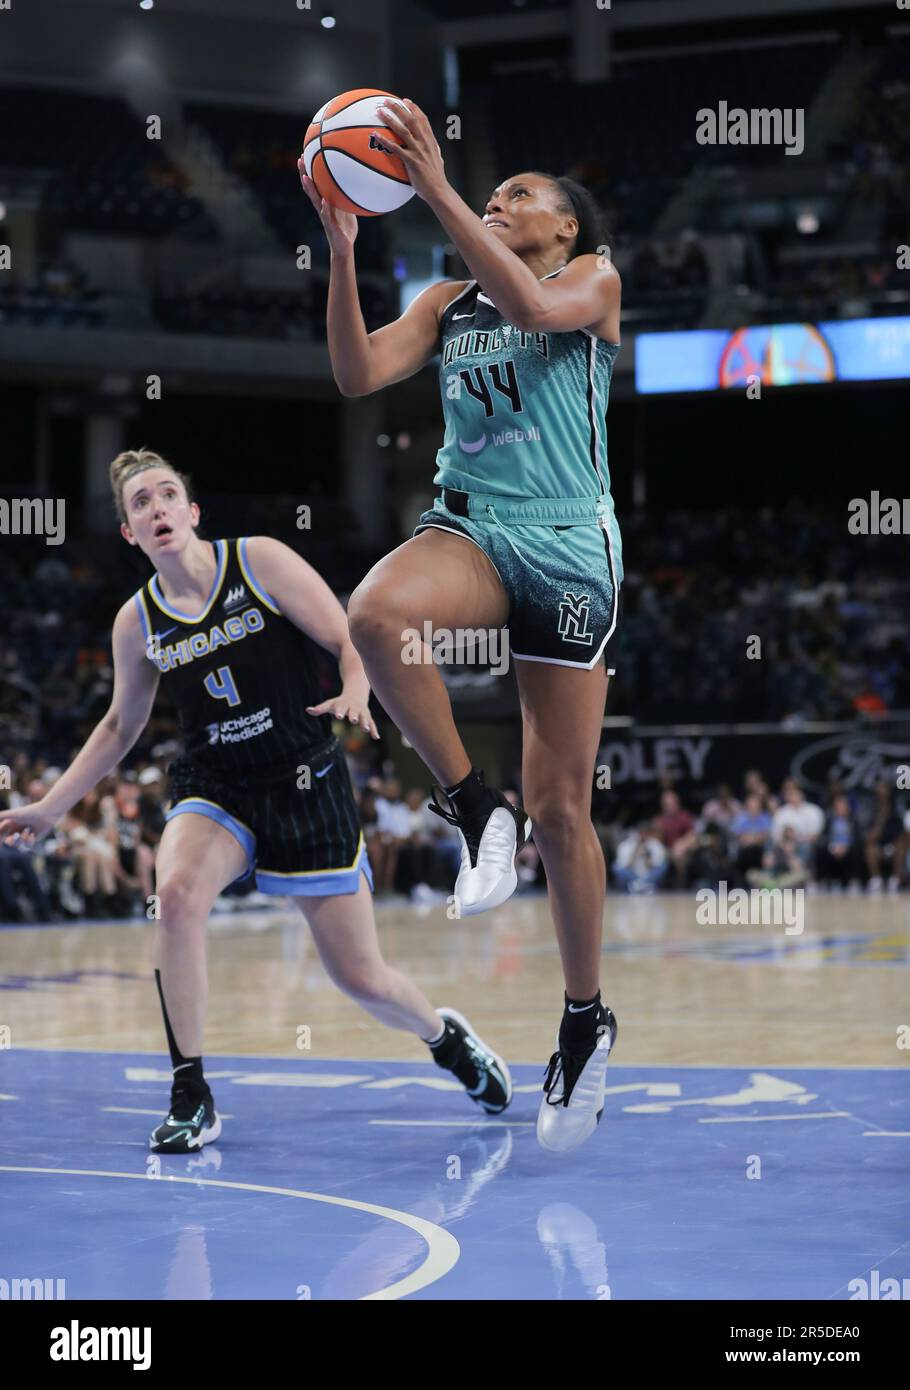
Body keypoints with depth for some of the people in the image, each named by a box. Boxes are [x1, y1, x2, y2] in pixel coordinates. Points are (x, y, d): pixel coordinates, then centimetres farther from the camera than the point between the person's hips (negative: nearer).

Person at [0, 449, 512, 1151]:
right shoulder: (137, 622, 1)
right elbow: (120, 726, 16)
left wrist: (355, 693, -30)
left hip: (306, 783, -2)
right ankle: (191, 1098, -21)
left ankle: (445, 1035, 37)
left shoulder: (260, 561, -8)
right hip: (213, 790, 2)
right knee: (177, 891, -32)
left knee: (362, 979, 0)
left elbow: (352, 640, -8)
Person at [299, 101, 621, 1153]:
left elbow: (534, 305, -20)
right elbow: (359, 373, 1)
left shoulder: (594, 282, 4)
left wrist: (437, 190, -25)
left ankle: (585, 1019, 18)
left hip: (568, 546, -3)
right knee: (374, 611, -36)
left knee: (561, 809, 0)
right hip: (469, 527, 3)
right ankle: (474, 808, -17)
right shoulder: (447, 302, 16)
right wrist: (342, 252, -11)